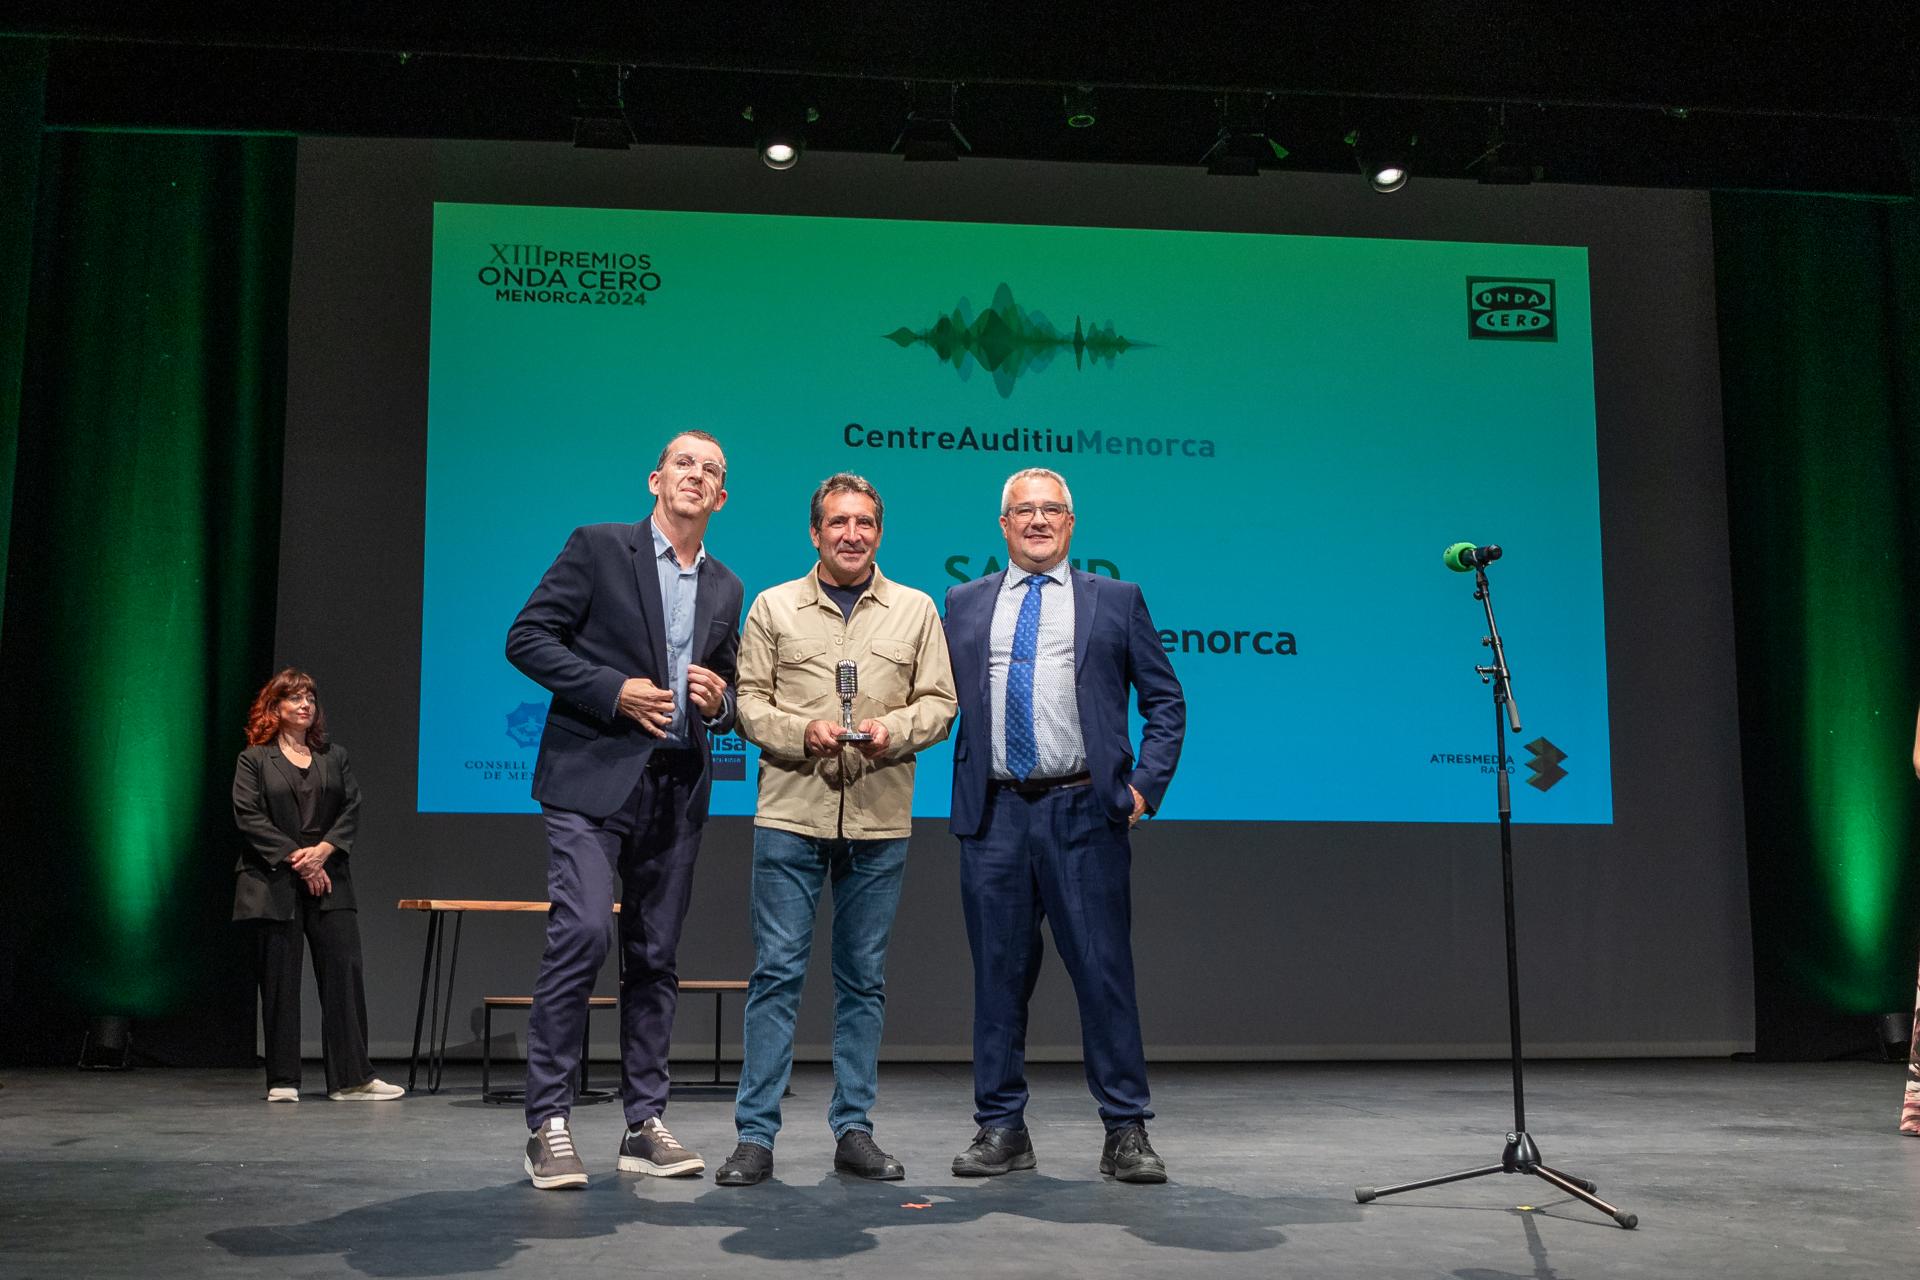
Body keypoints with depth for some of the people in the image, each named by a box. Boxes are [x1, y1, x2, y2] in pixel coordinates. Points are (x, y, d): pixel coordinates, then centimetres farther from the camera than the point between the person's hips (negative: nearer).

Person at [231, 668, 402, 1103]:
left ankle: (351, 1078, -1)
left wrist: (323, 850, -9)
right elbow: (249, 817, -5)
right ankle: (282, 1081, 10)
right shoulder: (254, 759, 5)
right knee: (279, 980, 1)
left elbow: (352, 809, 7)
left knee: (344, 970, -4)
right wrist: (295, 859, -12)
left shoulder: (335, 756, 15)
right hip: (274, 884, -3)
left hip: (328, 880, 3)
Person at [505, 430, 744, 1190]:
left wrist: (719, 700, -1)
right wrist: (614, 690, -13)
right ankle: (548, 1121, -6)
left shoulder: (725, 589, 16)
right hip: (593, 778, -5)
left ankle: (644, 1123, 13)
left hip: (676, 789, 5)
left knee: (656, 955, 7)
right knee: (582, 934, -16)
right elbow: (527, 638, -4)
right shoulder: (598, 548, 2)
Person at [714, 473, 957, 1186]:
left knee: (864, 978, 8)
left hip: (880, 819, 2)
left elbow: (939, 703, 7)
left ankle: (854, 1131, 17)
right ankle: (756, 1136, 4)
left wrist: (893, 730, -12)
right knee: (777, 970, -2)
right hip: (791, 813, -1)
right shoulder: (773, 607, 8)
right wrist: (804, 732, -13)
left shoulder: (916, 610, 10)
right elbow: (749, 701, 4)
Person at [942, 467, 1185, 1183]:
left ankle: (1126, 1133, 8)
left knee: (1105, 972, -2)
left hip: (1083, 811, -2)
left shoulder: (1115, 600, 10)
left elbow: (1165, 701, 8)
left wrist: (1145, 787, -1)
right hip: (993, 815, 2)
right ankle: (1001, 1130, 17)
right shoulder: (965, 604, 15)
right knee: (998, 975, 6)